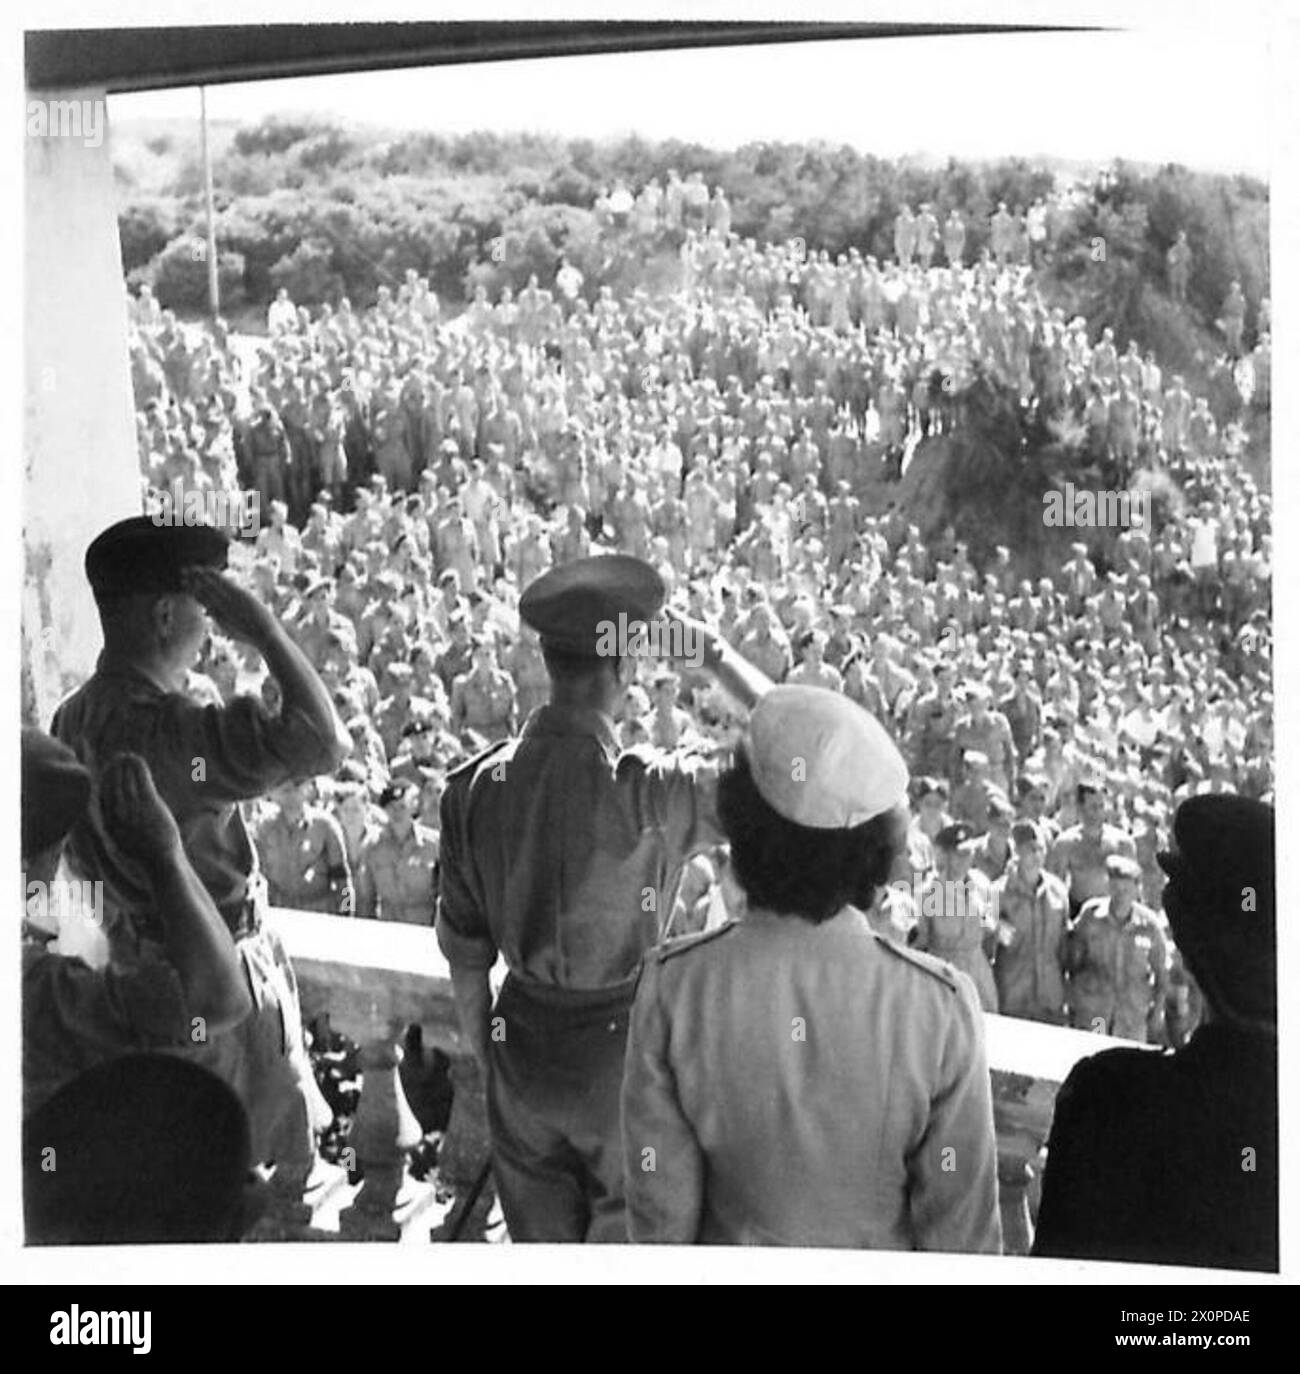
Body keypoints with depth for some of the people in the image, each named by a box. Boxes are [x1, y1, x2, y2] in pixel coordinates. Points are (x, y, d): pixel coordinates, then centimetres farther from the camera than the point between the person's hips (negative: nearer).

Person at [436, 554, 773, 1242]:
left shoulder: (474, 787, -11)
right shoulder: (647, 793, -25)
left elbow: (464, 949, -1)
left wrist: (484, 1051, 15)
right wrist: (719, 656, -11)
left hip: (524, 1053, 4)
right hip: (624, 1055, -4)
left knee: (539, 1240, 22)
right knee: (630, 1236, 18)